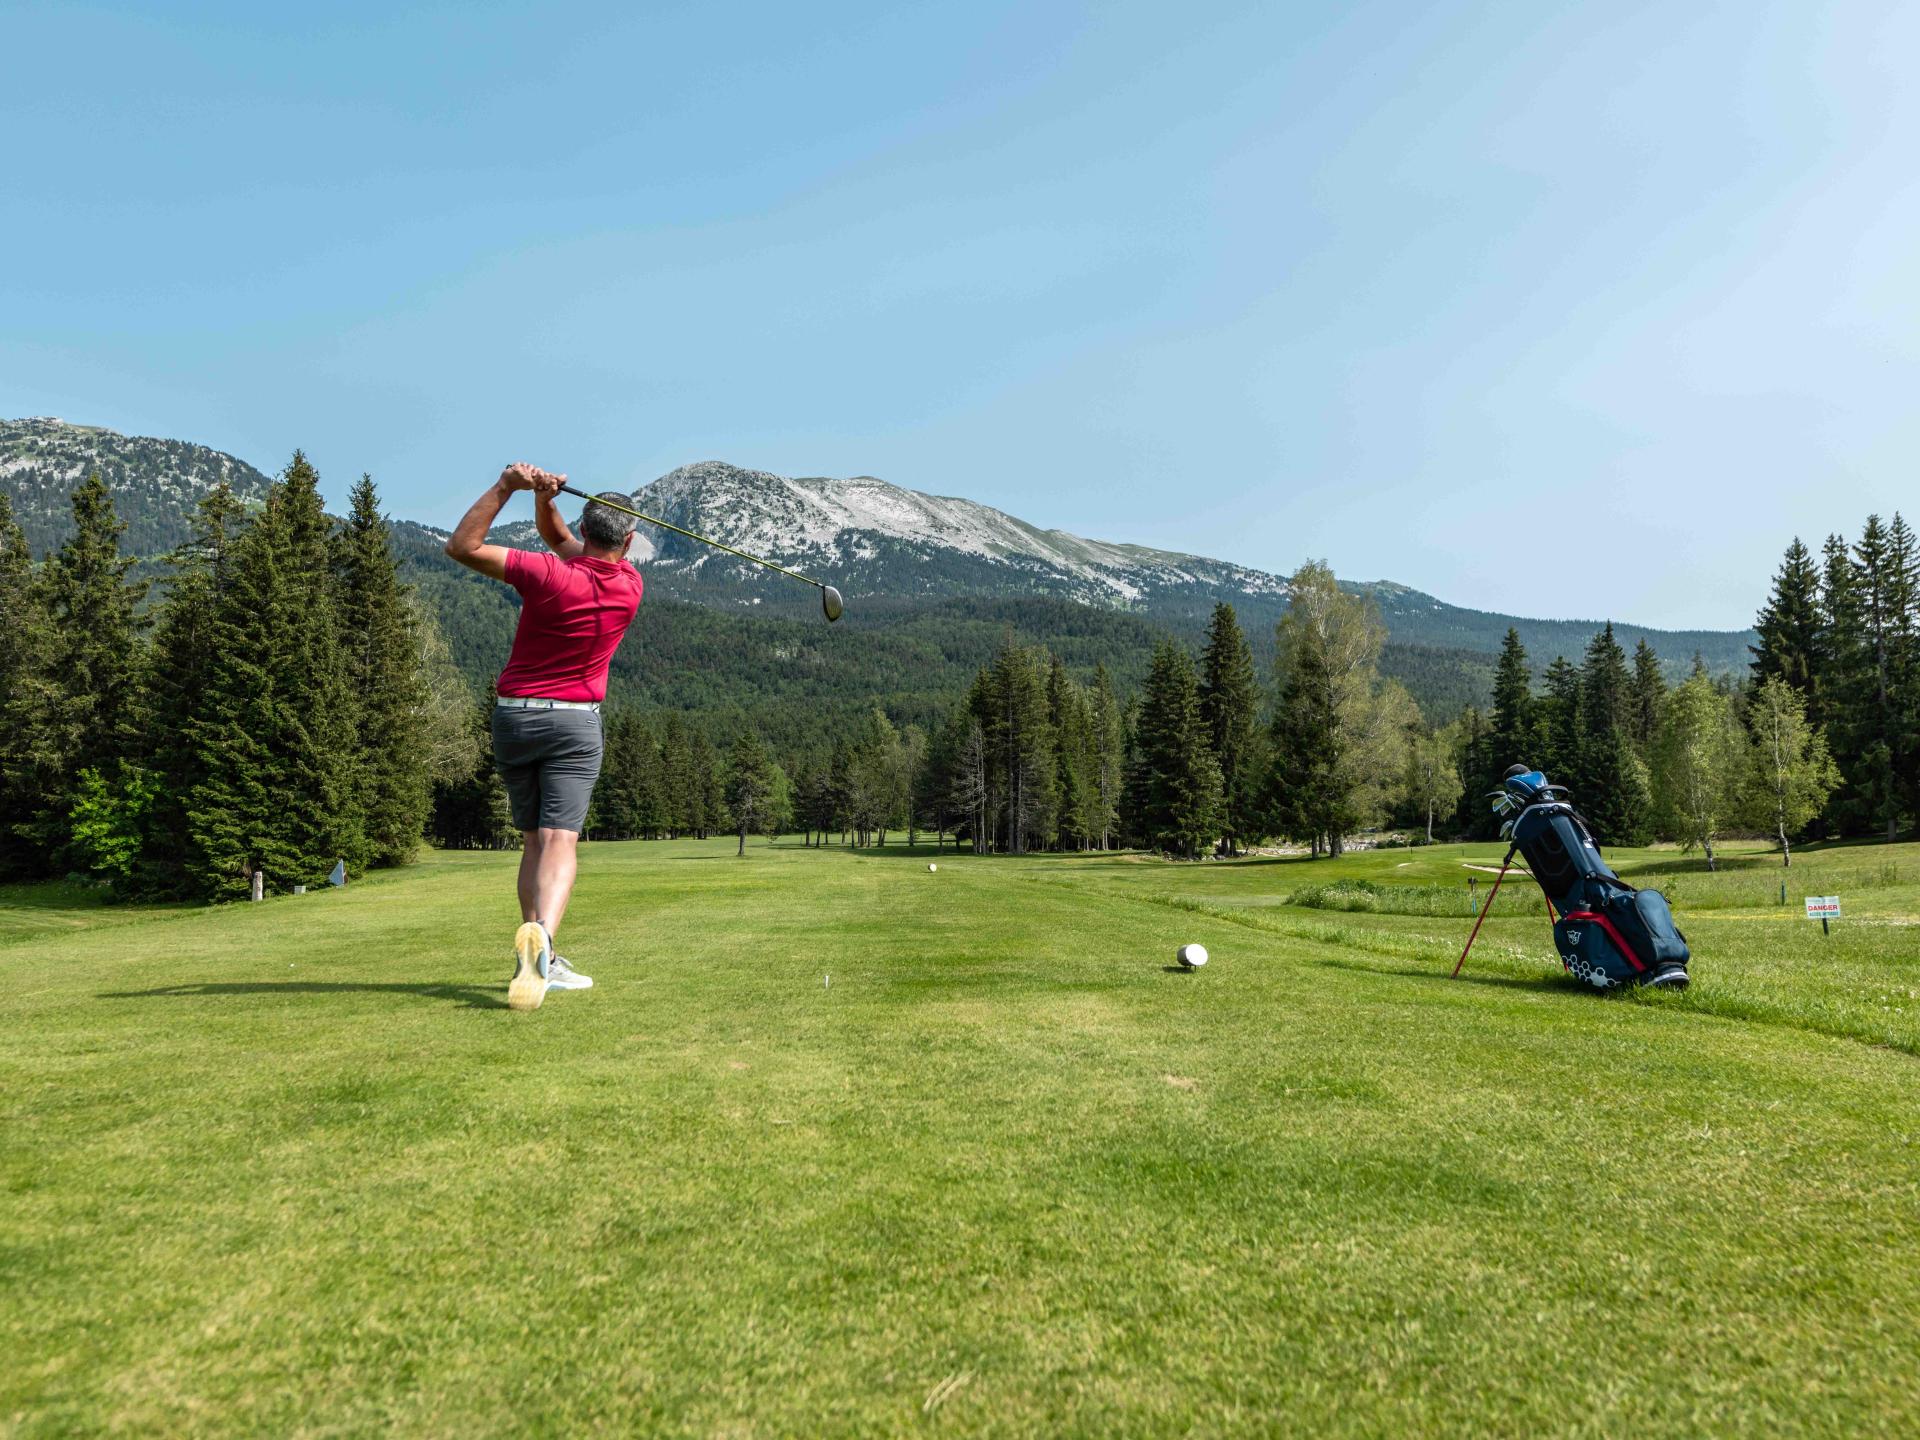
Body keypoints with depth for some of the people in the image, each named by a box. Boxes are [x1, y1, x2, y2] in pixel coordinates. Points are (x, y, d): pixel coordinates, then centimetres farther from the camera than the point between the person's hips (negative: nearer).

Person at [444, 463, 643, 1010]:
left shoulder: (550, 574, -13)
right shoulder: (630, 586, 0)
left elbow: (462, 545, -7)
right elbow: (559, 537, 11)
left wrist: (506, 485, -10)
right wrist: (544, 497, -7)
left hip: (513, 715, 0)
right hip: (574, 720, 0)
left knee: (533, 840, 12)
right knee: (560, 841, -10)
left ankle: (538, 961, 8)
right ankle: (540, 936, -37)